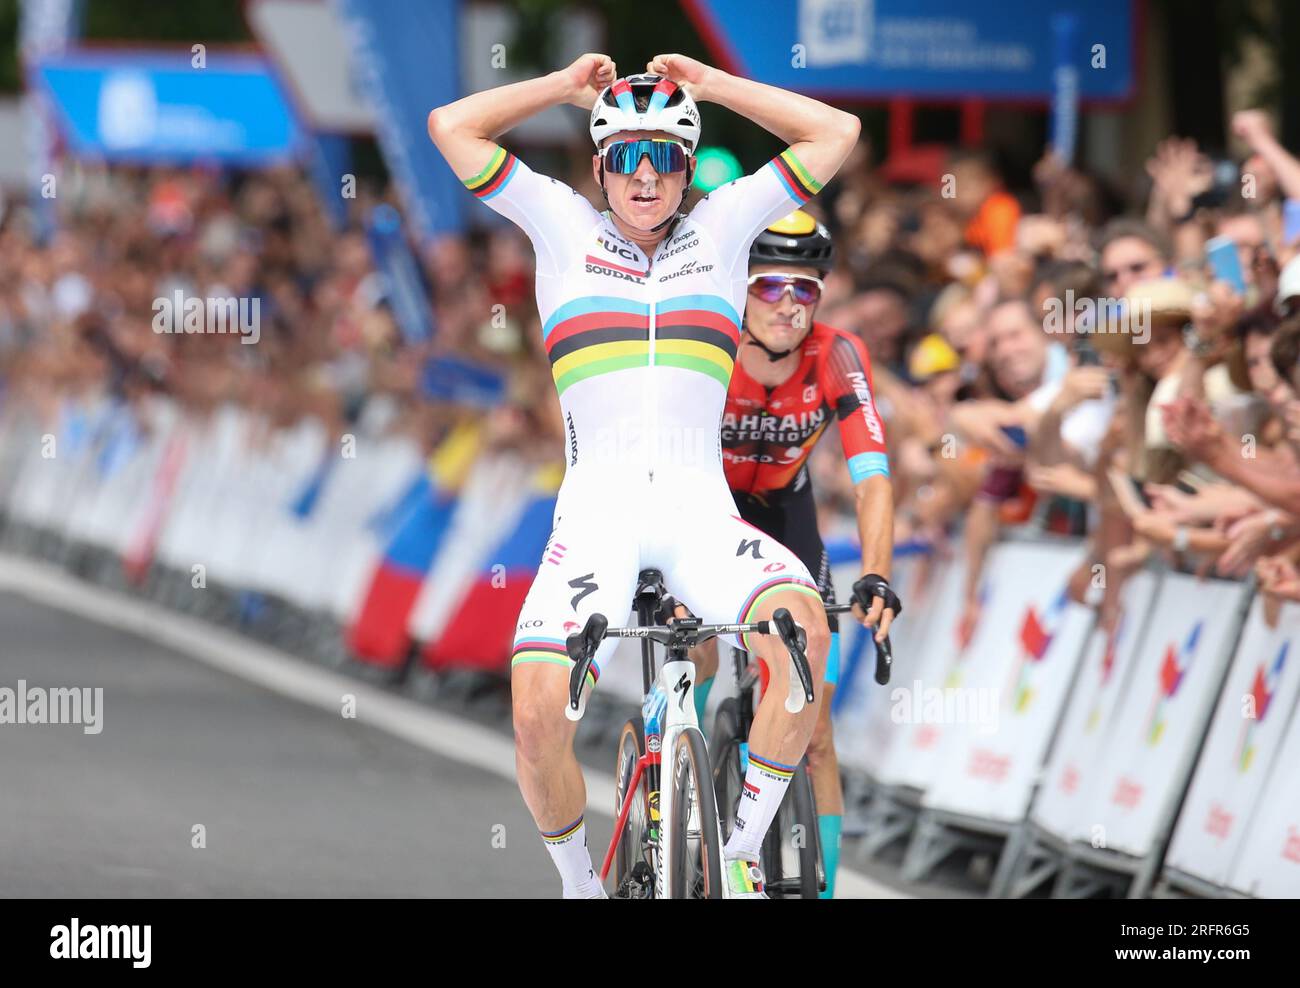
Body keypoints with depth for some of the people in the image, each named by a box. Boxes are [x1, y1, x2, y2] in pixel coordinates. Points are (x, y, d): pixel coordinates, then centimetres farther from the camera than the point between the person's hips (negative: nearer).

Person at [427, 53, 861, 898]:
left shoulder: (720, 228, 15)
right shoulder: (568, 228, 13)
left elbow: (837, 133, 10)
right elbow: (451, 127, 8)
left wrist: (711, 84, 10)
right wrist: (566, 88, 13)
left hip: (701, 513, 1)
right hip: (596, 515, -1)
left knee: (802, 628, -32)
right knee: (538, 713, -24)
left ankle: (740, 858, -17)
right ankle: (579, 880, 5)